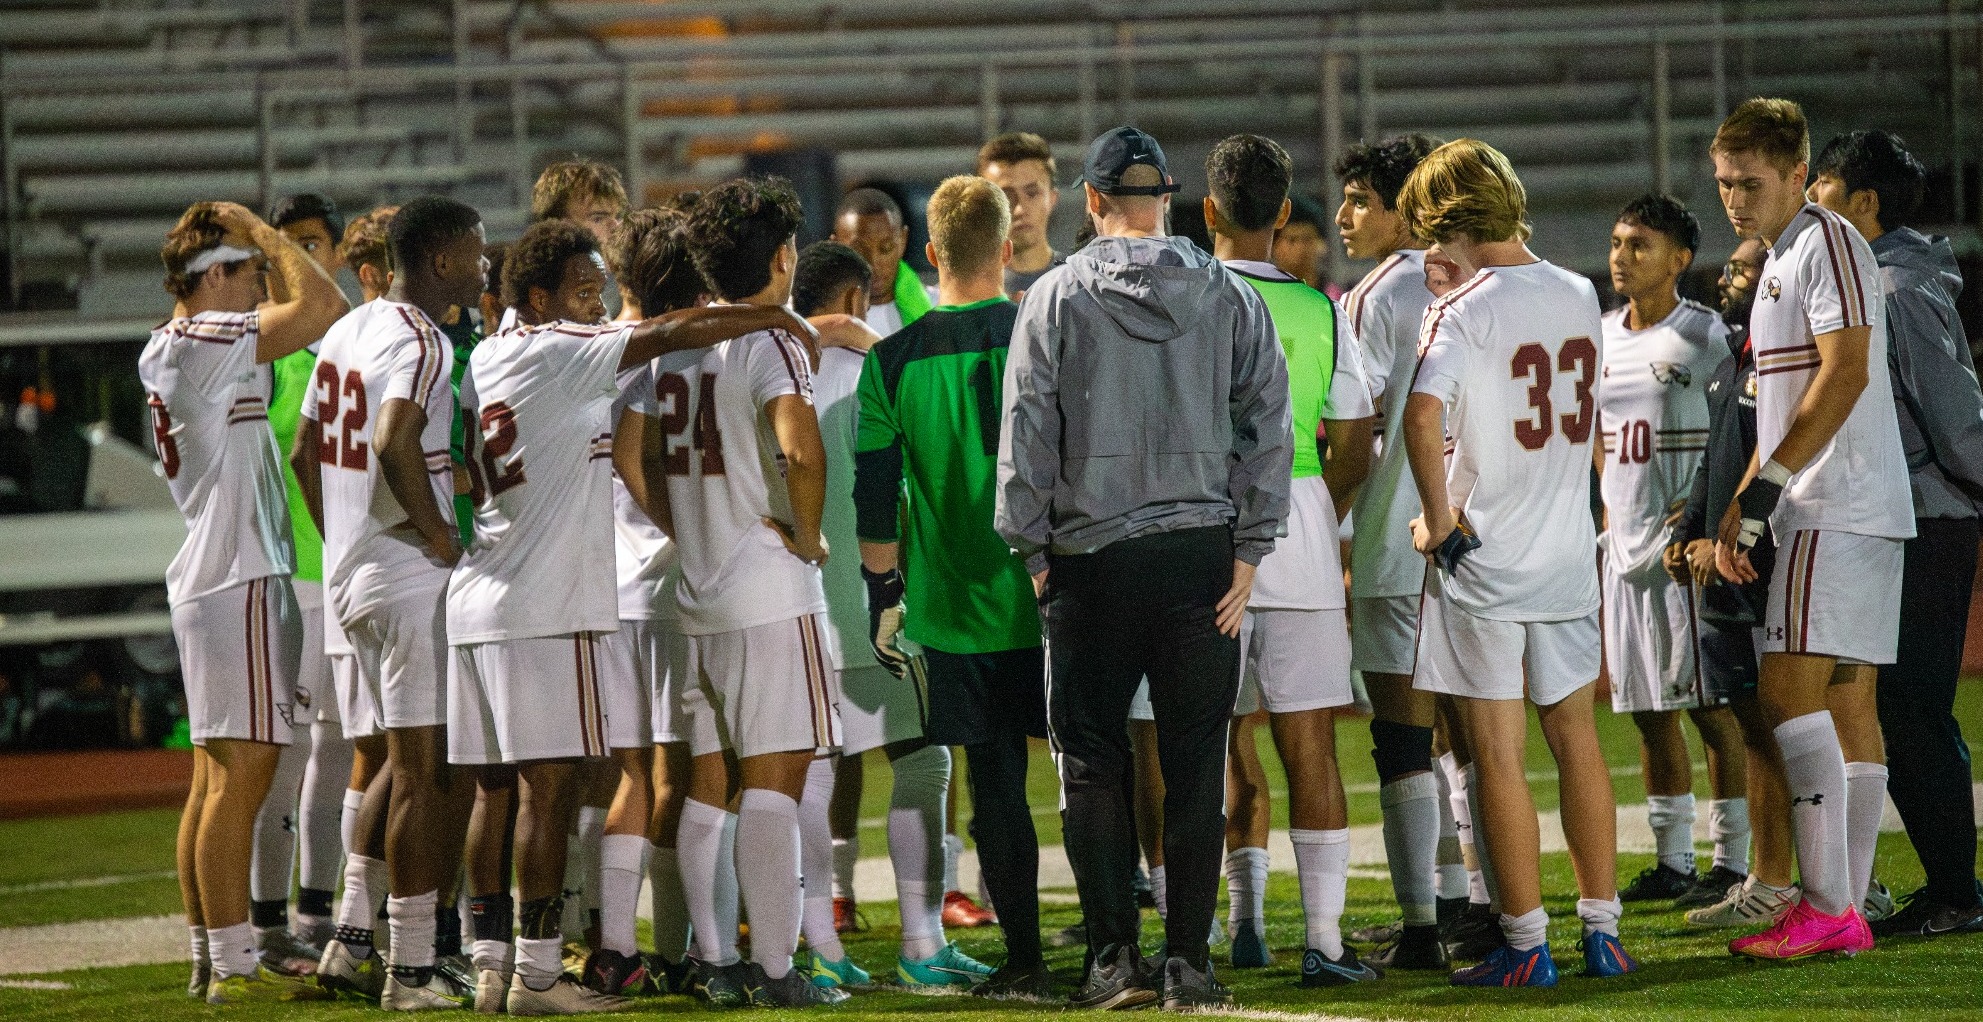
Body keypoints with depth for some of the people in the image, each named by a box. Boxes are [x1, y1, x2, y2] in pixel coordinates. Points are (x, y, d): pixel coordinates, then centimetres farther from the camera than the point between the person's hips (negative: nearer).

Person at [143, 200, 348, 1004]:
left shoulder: (164, 351, 14)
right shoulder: (208, 341, -13)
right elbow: (322, 306, -20)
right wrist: (264, 234, -8)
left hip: (209, 578, 10)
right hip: (241, 577, -10)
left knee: (215, 778, 12)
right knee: (242, 774, -10)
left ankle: (209, 956, 15)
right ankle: (233, 965, -11)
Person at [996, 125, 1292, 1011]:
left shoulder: (1056, 297, -1)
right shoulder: (1229, 296, 4)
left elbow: (1025, 436, -3)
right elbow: (1268, 427, 0)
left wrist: (1033, 553, 4)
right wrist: (1247, 552, 1)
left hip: (1092, 559, -1)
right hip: (1202, 553, 1)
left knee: (1092, 763, 6)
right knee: (1195, 765, 4)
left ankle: (1113, 954, 1)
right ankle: (1187, 961, 2)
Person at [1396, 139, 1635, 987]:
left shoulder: (1464, 314, -14)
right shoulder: (1578, 297, 6)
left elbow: (1423, 414, -30)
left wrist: (1438, 517, -19)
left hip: (1484, 561, -6)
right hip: (1570, 551, 6)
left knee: (1497, 755, 0)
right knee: (1576, 739, 14)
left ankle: (1526, 947, 1)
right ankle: (1601, 931, 16)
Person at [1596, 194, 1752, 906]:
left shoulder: (1704, 334, -8)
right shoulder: (1601, 336, 12)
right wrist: (1610, 506, 15)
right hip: (1626, 541, 7)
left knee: (1709, 705, -6)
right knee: (1647, 708, 9)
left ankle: (1731, 862, -2)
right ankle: (1671, 861, 15)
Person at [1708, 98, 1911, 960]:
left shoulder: (1827, 243, -8)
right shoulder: (1779, 263, 22)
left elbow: (1844, 374, -18)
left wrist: (1767, 485, -19)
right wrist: (1741, 509, 19)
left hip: (1839, 508, -10)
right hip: (1829, 511, 10)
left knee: (1790, 689, -15)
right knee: (1847, 698, 6)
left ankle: (1824, 906, -18)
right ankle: (1849, 911, 5)